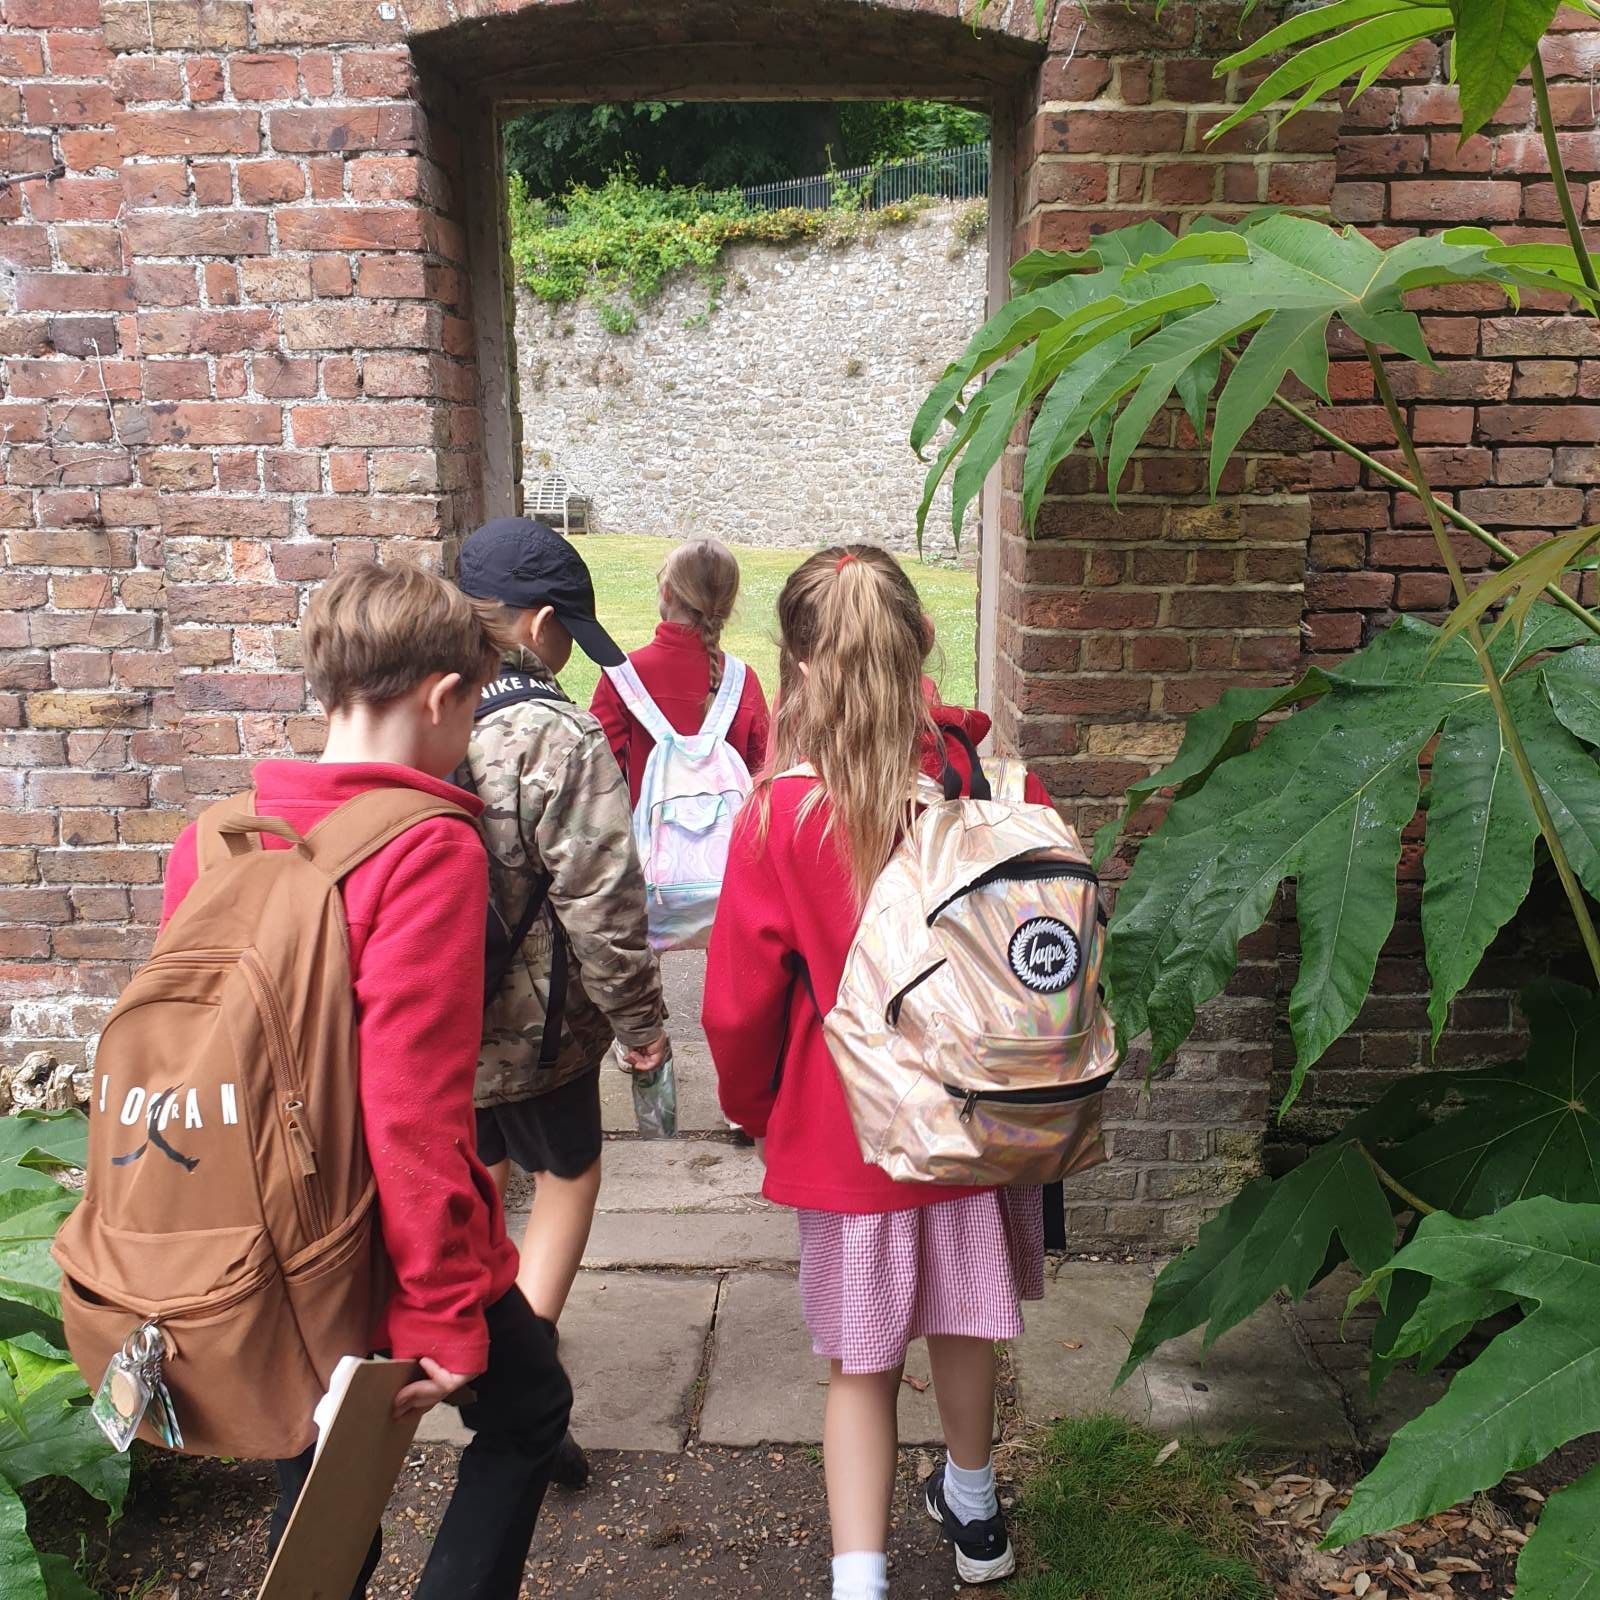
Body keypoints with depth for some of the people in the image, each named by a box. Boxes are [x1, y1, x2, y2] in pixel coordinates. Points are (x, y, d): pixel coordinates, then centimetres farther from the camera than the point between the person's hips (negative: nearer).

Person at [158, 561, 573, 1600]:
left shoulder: (210, 840, -2)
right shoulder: (431, 852, -22)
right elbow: (412, 1106, -26)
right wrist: (444, 1316, -18)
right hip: (389, 1254, -6)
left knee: (316, 1490, 24)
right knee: (527, 1404, 22)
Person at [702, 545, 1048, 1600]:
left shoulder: (778, 818, -19)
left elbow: (740, 1008, -12)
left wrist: (755, 1108, 9)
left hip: (846, 1130, -3)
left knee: (862, 1362, 14)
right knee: (964, 1324, 25)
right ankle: (972, 1511, 48)